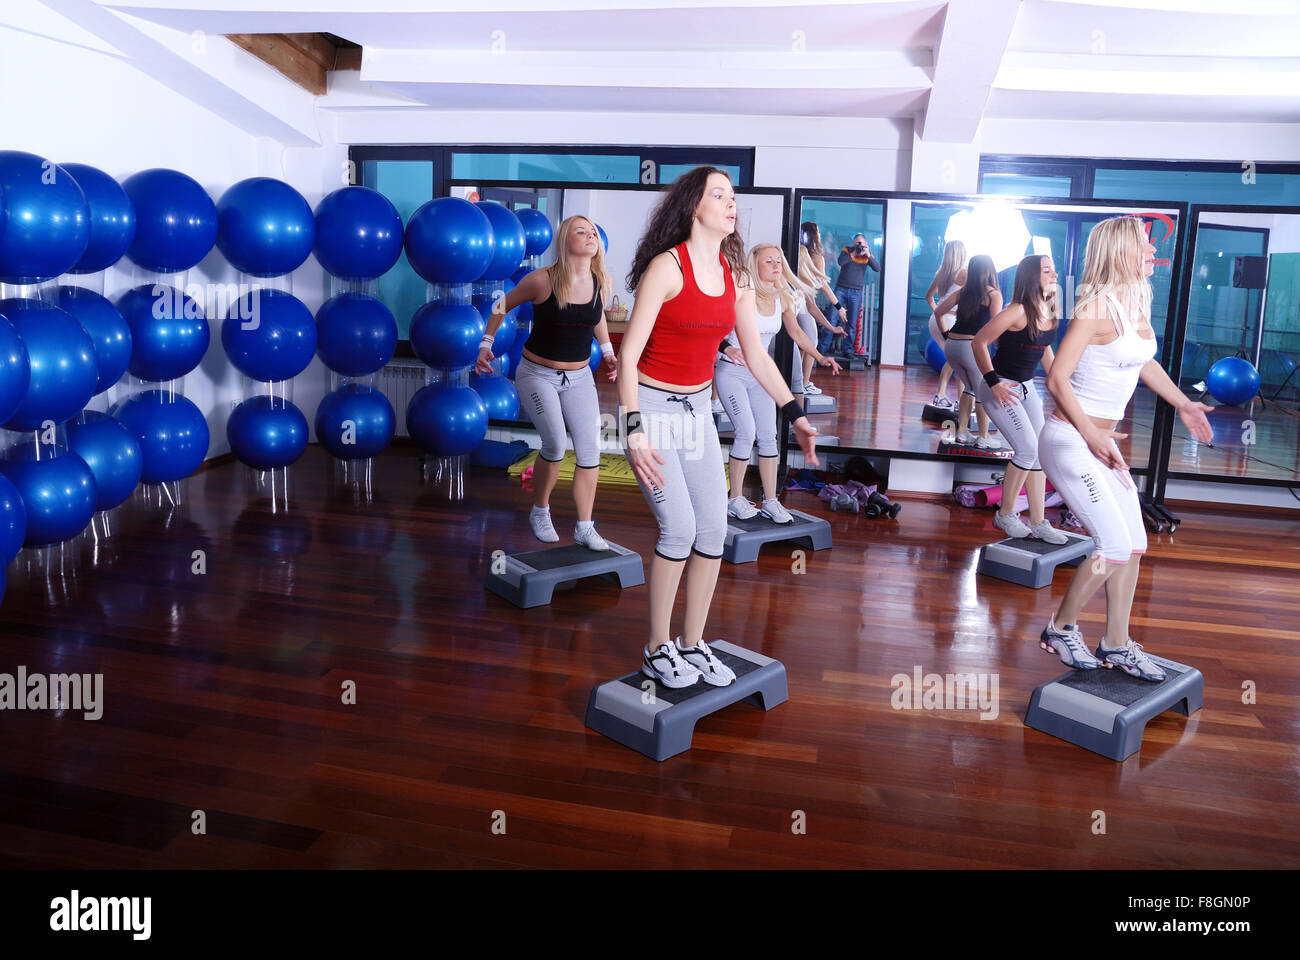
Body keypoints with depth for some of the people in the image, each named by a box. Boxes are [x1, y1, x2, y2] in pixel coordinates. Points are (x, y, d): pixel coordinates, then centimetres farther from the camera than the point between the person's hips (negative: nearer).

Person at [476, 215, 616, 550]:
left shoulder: (601, 281, -4)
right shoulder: (542, 280, -16)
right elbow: (503, 305, -1)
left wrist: (608, 352, 15)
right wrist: (486, 344, -1)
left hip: (579, 376, 4)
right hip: (538, 374, -4)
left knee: (590, 448, -5)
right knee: (554, 444, -18)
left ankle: (585, 528, 6)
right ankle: (539, 512, 9)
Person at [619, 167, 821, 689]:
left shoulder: (736, 276, 4)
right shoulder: (667, 266, -16)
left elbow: (755, 355, 12)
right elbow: (628, 354, -18)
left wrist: (795, 414, 8)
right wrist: (634, 432, -25)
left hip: (697, 409, 7)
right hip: (651, 406, -6)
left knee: (713, 528, 3)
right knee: (680, 527, -12)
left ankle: (692, 644, 19)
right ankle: (656, 651, 7)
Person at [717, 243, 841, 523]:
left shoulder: (782, 299, 3)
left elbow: (796, 332, 18)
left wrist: (820, 358, 13)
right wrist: (727, 348, -39)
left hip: (759, 374, 6)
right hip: (731, 372, -5)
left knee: (768, 435, 0)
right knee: (746, 432, -15)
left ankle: (770, 502, 8)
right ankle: (735, 500, -1)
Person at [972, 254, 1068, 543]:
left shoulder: (1048, 311, 4)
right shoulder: (1018, 312, -20)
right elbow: (979, 342, -19)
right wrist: (994, 382, -23)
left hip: (1027, 388, 8)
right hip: (1001, 387, -8)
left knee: (1039, 453, 6)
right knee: (1027, 449, -13)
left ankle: (1038, 523, 14)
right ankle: (1005, 514, 5)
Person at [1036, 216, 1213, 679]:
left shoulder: (1137, 302, 8)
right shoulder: (1097, 307, -18)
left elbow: (1144, 362, 26)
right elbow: (1057, 378, -21)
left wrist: (1182, 403, 31)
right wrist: (1091, 435, -20)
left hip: (1100, 440, 9)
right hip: (1069, 439, -9)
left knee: (1135, 542, 10)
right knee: (1115, 546, -9)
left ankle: (1116, 642, 23)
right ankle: (1060, 629, 11)